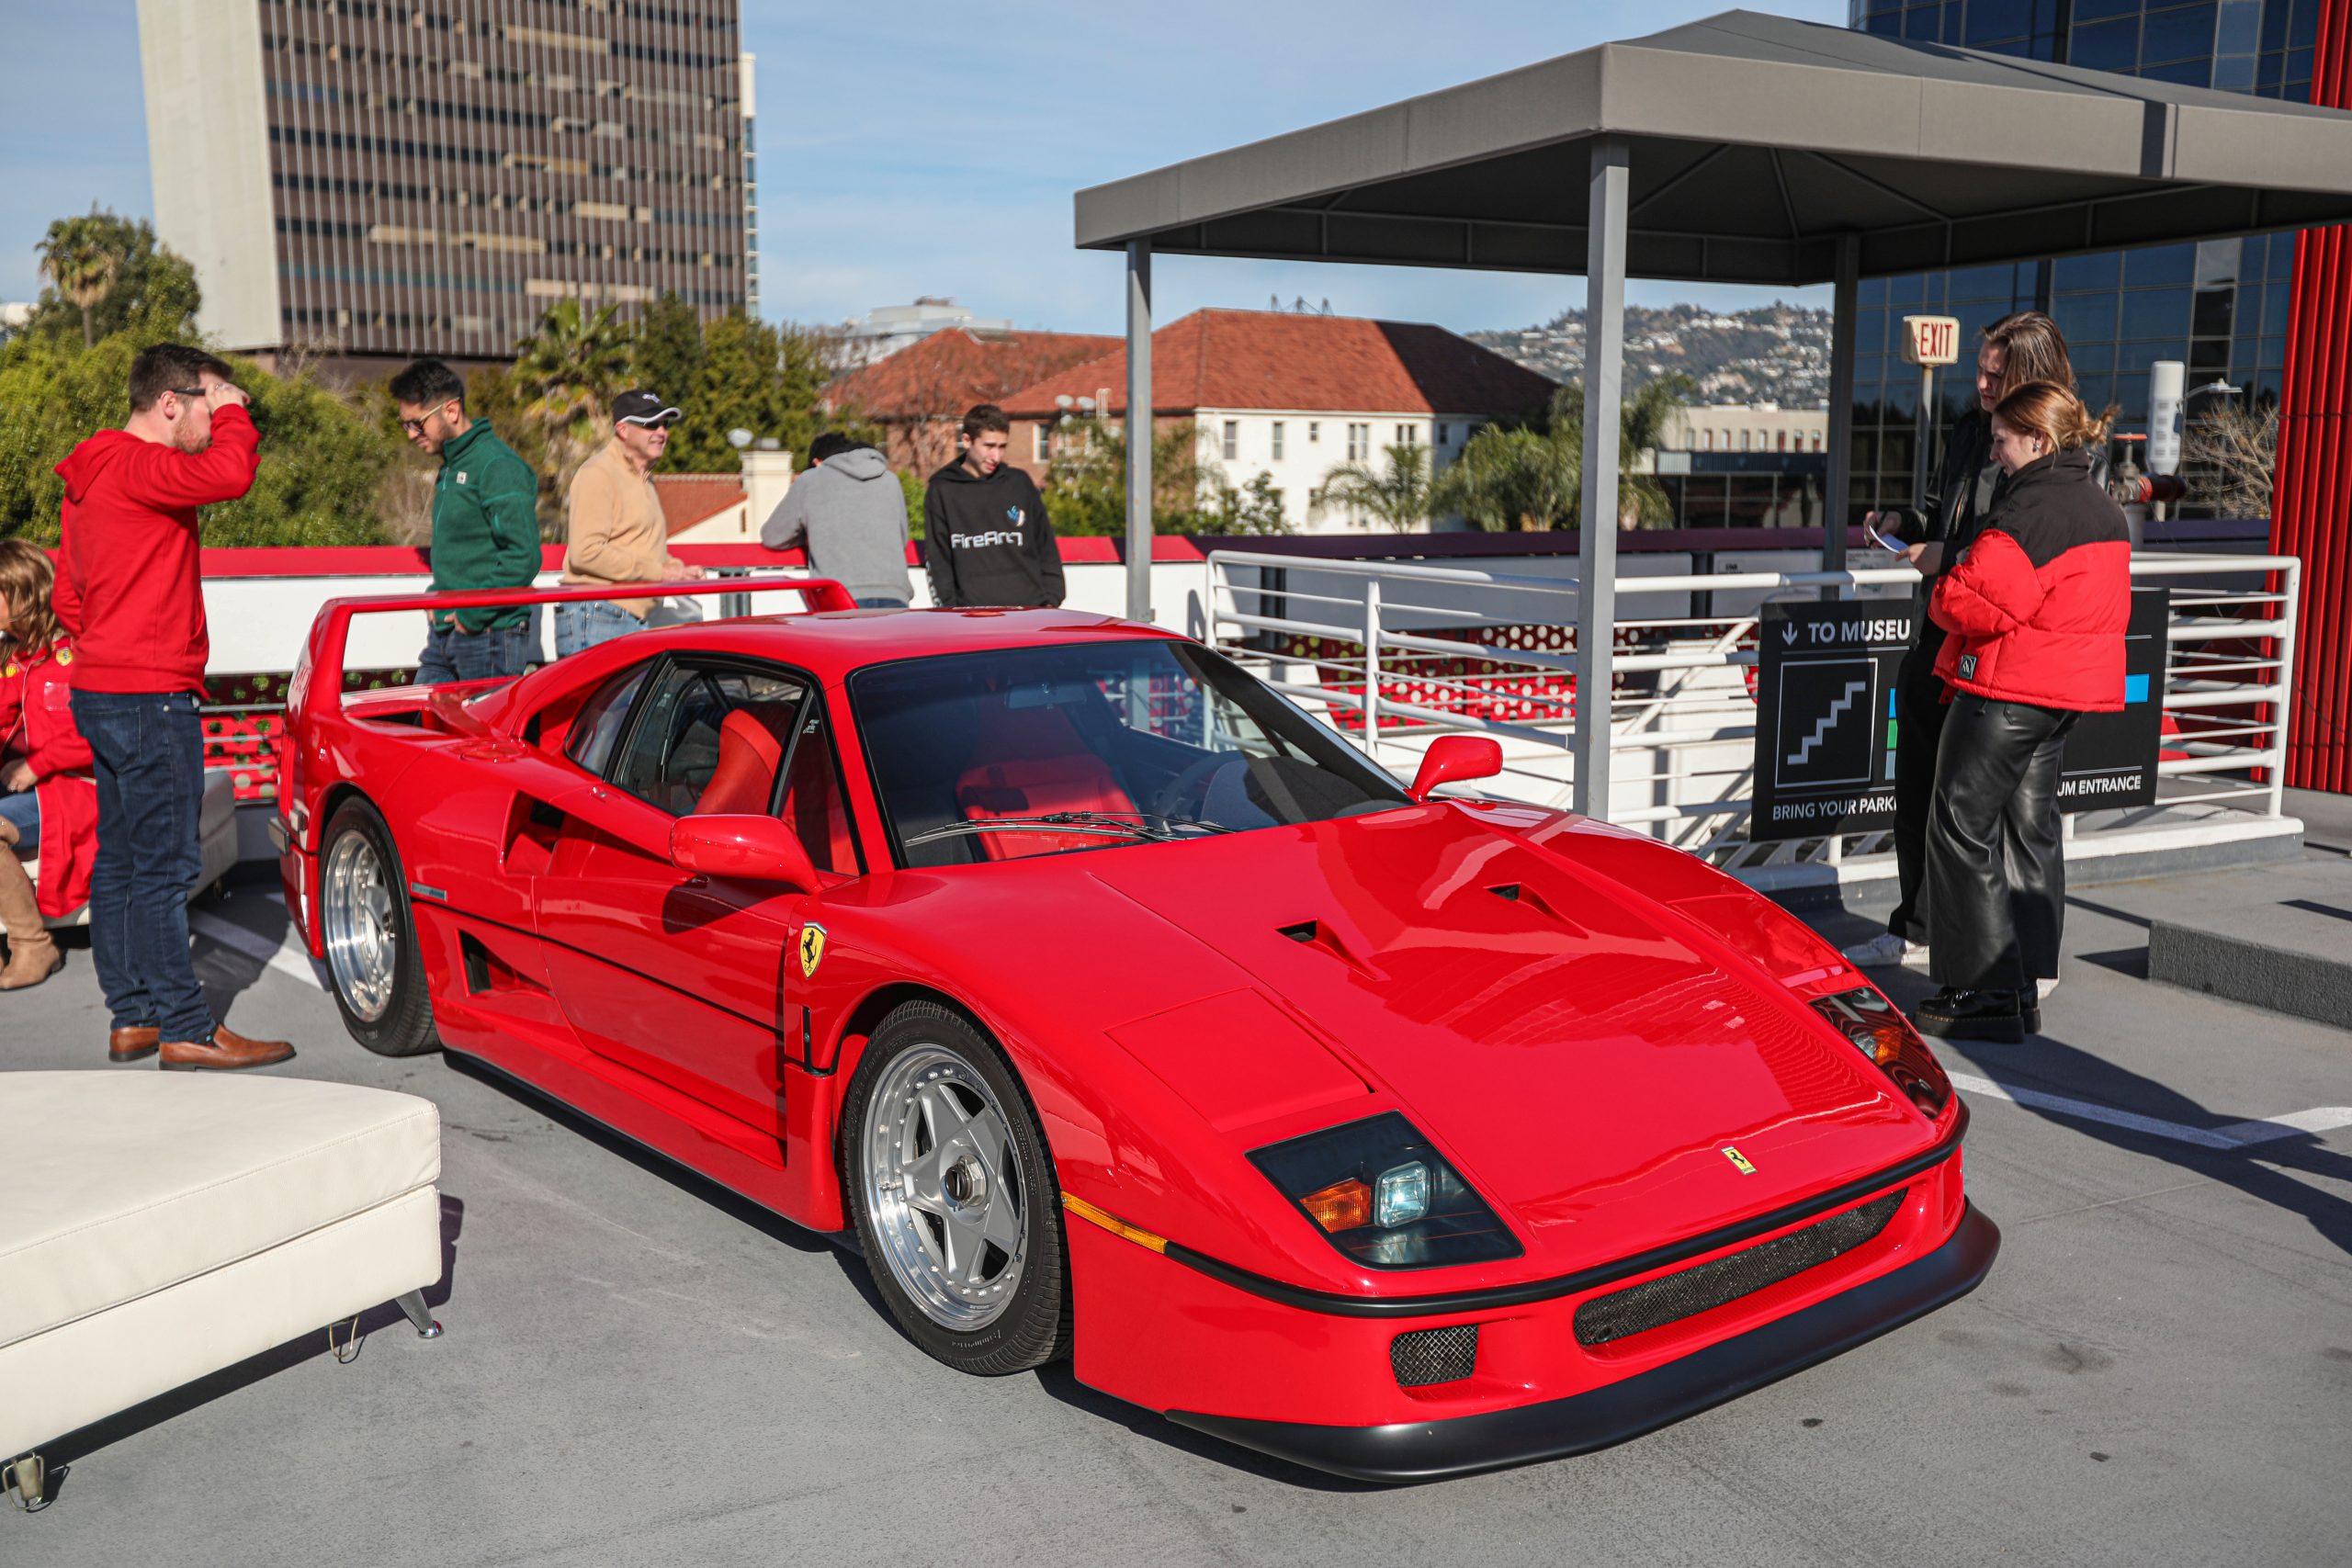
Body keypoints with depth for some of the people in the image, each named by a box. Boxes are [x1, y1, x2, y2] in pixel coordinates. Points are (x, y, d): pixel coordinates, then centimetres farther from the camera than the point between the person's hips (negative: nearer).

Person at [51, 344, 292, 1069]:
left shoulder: (94, 475, 19)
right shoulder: (135, 467, -14)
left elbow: (69, 597, 23)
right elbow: (230, 473, -31)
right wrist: (232, 413, -12)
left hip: (101, 690, 11)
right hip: (150, 697, -10)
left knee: (120, 863, 13)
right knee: (164, 867, -7)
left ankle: (134, 1017, 20)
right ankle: (187, 1030, -3)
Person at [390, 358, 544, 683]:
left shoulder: (498, 466, -13)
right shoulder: (450, 467, 16)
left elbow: (524, 556, -20)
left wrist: (474, 614, -17)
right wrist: (436, 597, 10)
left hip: (489, 635, -9)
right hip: (444, 634, 9)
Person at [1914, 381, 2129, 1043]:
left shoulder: (2026, 510, -18)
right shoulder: (2105, 509, 14)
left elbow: (1971, 604, -25)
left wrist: (1943, 592, -2)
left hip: (2007, 690, -10)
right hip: (2069, 691, 10)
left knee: (1962, 829, -3)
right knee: (2030, 828, 14)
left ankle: (1984, 993, -3)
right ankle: (2024, 985, 19)